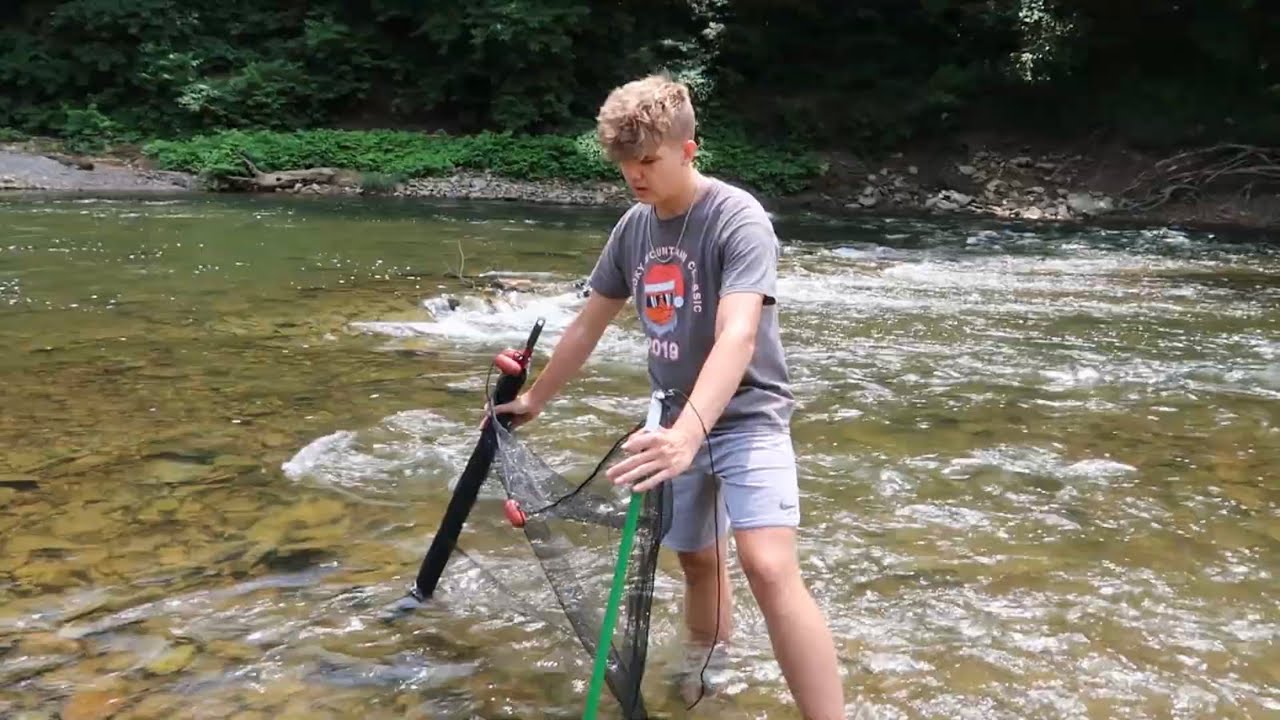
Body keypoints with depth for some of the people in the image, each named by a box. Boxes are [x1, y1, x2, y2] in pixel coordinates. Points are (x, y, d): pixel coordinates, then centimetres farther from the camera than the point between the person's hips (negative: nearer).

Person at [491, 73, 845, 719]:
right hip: (678, 420, 7)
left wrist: (688, 434, -47)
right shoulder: (633, 227, 2)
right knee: (698, 559, 17)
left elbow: (738, 335, -33)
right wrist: (534, 399, 21)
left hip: (745, 416, -6)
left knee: (769, 566, -23)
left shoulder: (738, 218, -19)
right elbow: (589, 324, 14)